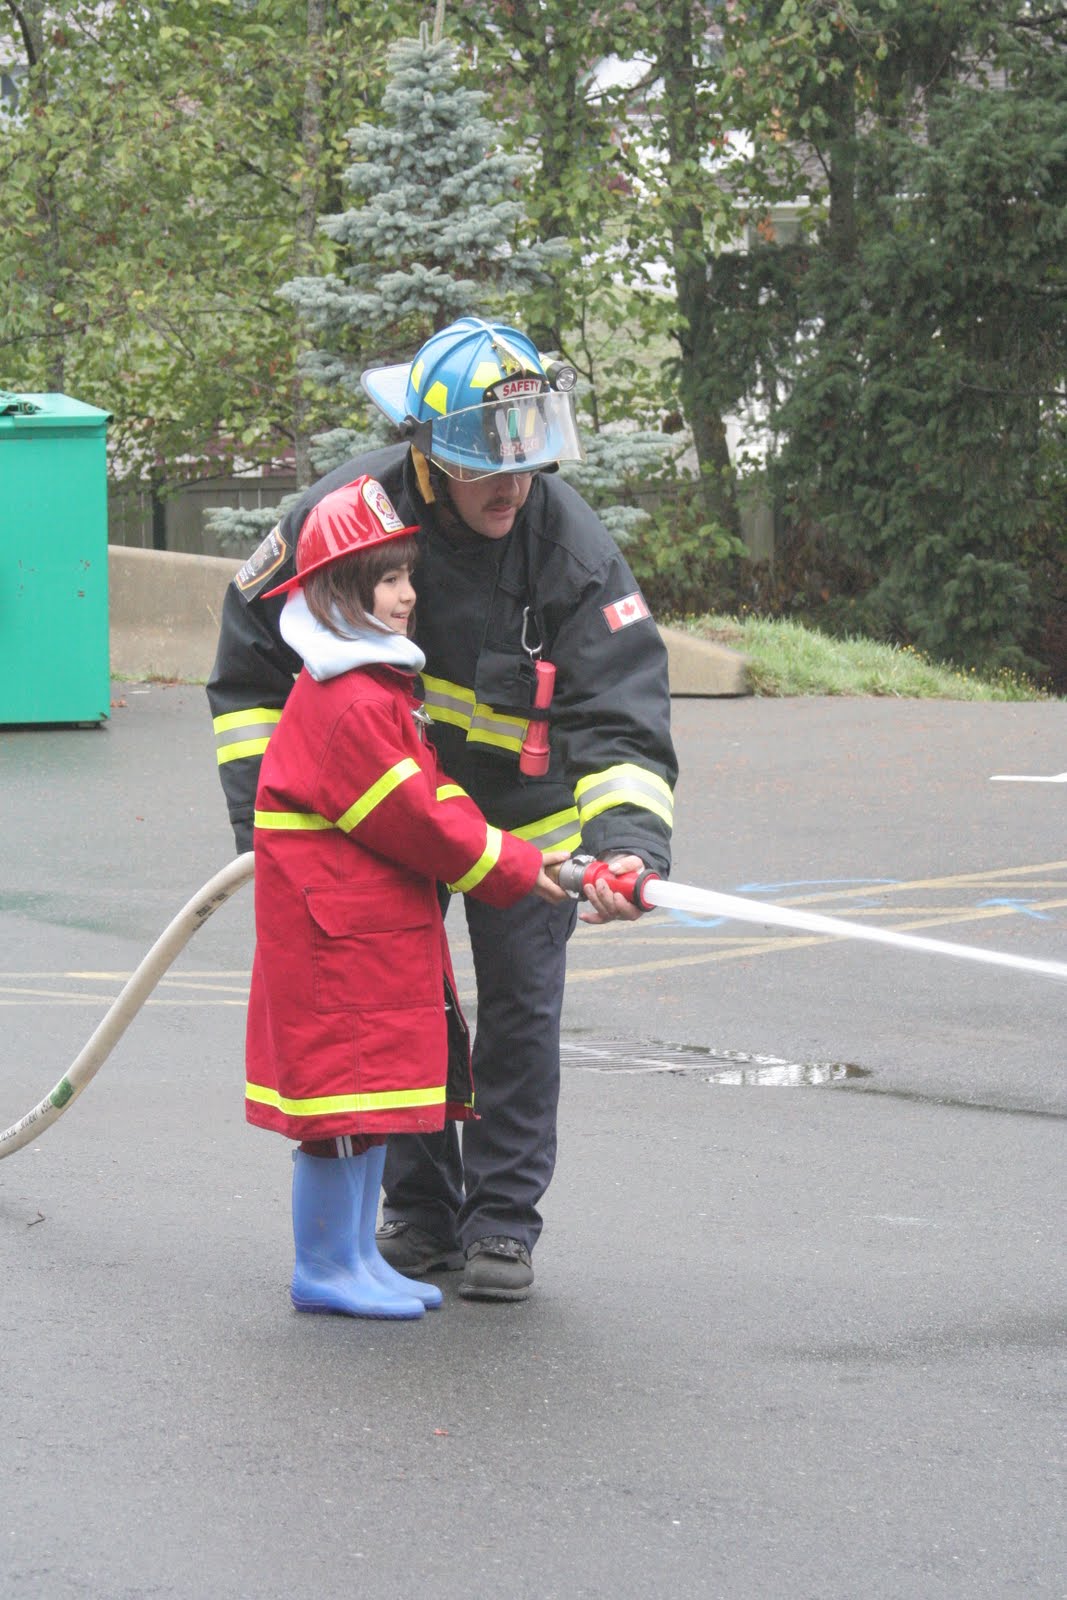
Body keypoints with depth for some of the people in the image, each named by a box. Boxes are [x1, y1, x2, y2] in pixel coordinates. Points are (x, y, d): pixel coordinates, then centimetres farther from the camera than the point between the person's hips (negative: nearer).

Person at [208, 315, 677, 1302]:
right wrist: (263, 809, -11)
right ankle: (420, 1214, 19)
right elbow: (253, 663, -6)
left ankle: (502, 1222, 9)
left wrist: (627, 842, -46)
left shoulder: (571, 547, -25)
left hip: (523, 804, -1)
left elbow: (623, 720, -28)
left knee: (521, 1005, -3)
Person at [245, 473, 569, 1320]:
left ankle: (357, 1256, 23)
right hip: (336, 928, -11)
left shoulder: (383, 684, 14)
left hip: (386, 924, 11)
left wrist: (491, 842, 3)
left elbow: (432, 788, 19)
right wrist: (511, 866, -11)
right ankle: (325, 1268, 3)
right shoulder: (346, 703, -20)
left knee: (377, 1085, 15)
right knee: (344, 1088, -5)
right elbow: (409, 819, -19)